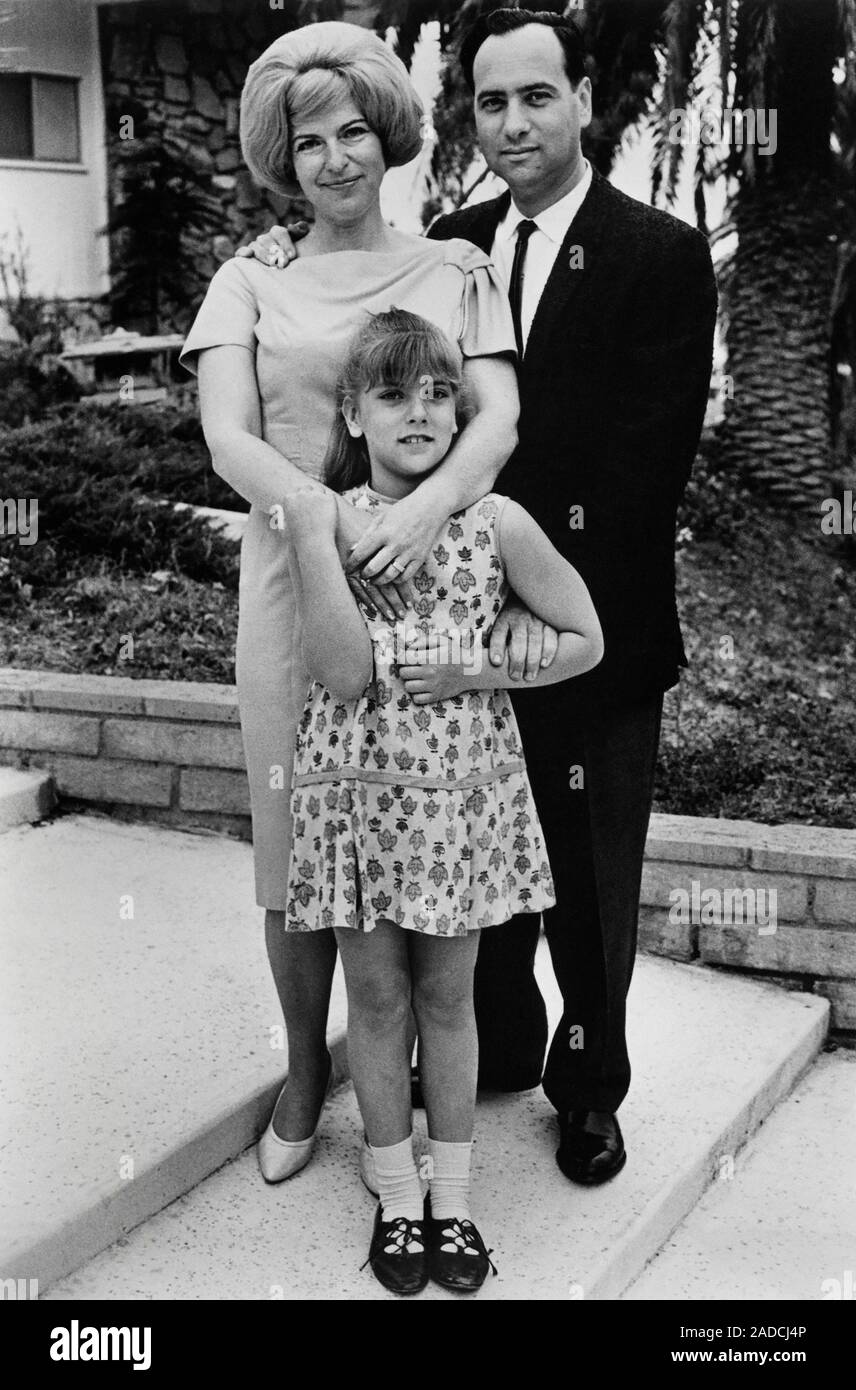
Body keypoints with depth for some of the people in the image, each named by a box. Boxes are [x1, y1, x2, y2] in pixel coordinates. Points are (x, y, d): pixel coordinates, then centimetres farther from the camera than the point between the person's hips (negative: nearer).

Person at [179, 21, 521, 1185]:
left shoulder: (457, 270, 7)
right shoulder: (250, 282, 7)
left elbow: (498, 418, -7)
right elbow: (228, 440, -7)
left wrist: (424, 508, -28)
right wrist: (336, 519, -25)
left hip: (432, 587, 0)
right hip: (295, 587, 0)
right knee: (298, 854, 8)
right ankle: (306, 1073, 30)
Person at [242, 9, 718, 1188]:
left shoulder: (662, 257, -8)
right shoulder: (445, 250, 6)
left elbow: (646, 461, -15)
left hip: (593, 632, -3)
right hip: (464, 621, 4)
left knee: (588, 879, 12)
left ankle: (588, 1084, 34)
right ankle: (497, 1047, 40)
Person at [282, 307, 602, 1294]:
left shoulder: (495, 522, -6)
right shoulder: (326, 519, -7)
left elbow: (584, 639, 0)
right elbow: (343, 674, -17)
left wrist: (470, 672, -12)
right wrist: (315, 534, -23)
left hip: (464, 788, 0)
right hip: (358, 789, 0)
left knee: (447, 995, 12)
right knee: (378, 995, 11)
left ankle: (451, 1198, 28)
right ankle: (397, 1201, 28)